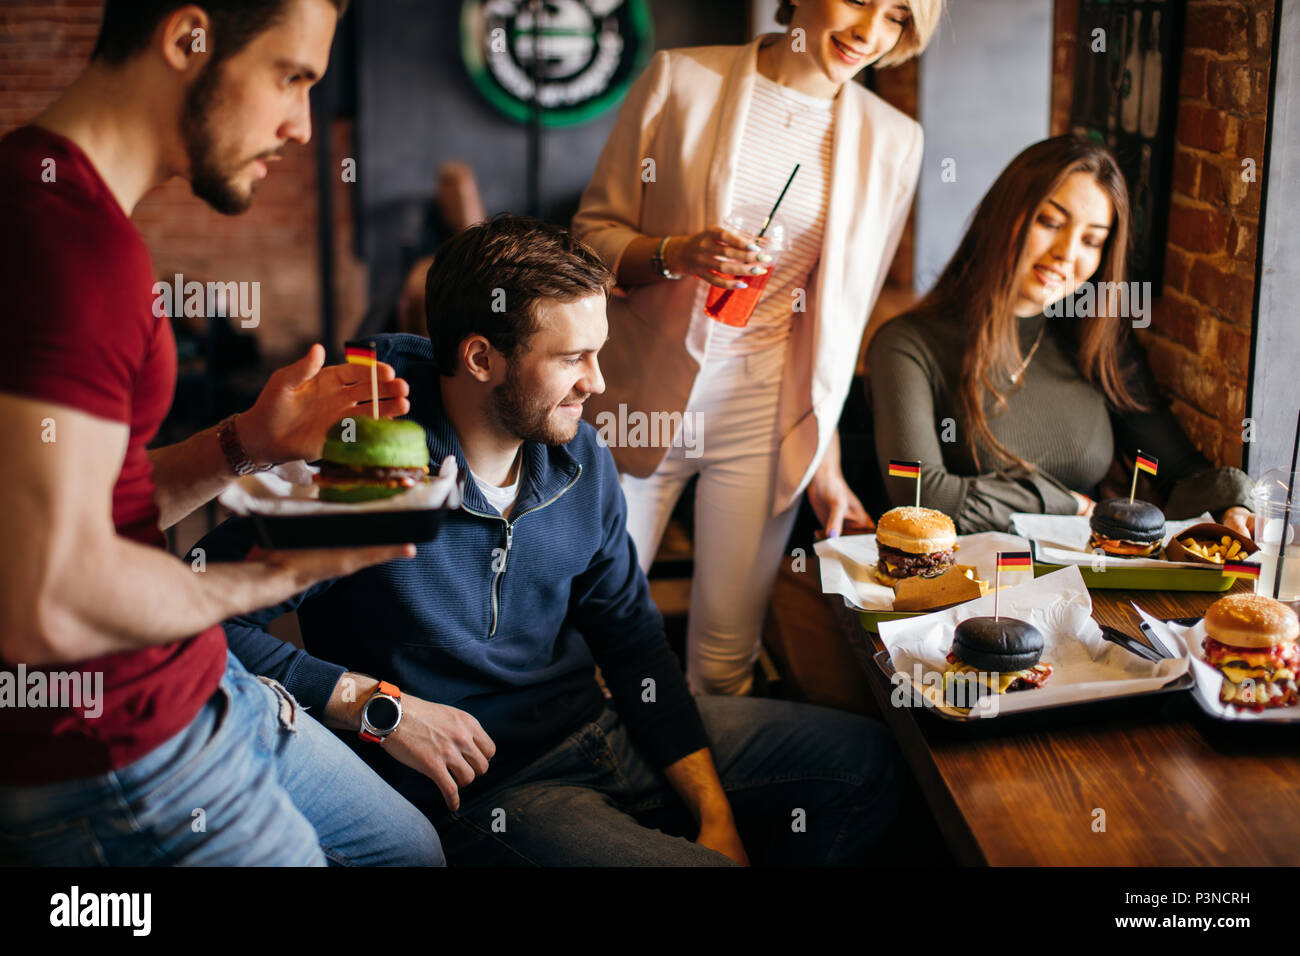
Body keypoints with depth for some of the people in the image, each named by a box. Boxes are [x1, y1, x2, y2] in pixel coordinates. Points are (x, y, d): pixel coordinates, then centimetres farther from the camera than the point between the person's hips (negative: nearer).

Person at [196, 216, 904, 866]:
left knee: (863, 758, 5)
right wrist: (376, 705, -20)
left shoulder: (581, 460, 3)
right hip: (485, 793, -7)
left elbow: (631, 637, 9)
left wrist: (715, 814, 1)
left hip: (601, 729, 7)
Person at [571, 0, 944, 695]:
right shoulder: (680, 79, -3)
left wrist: (826, 461, 7)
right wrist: (674, 252, -19)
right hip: (643, 395, -1)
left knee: (726, 658, 5)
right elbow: (592, 232, 1)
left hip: (762, 416, 1)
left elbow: (845, 317, 8)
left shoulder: (891, 143, 3)